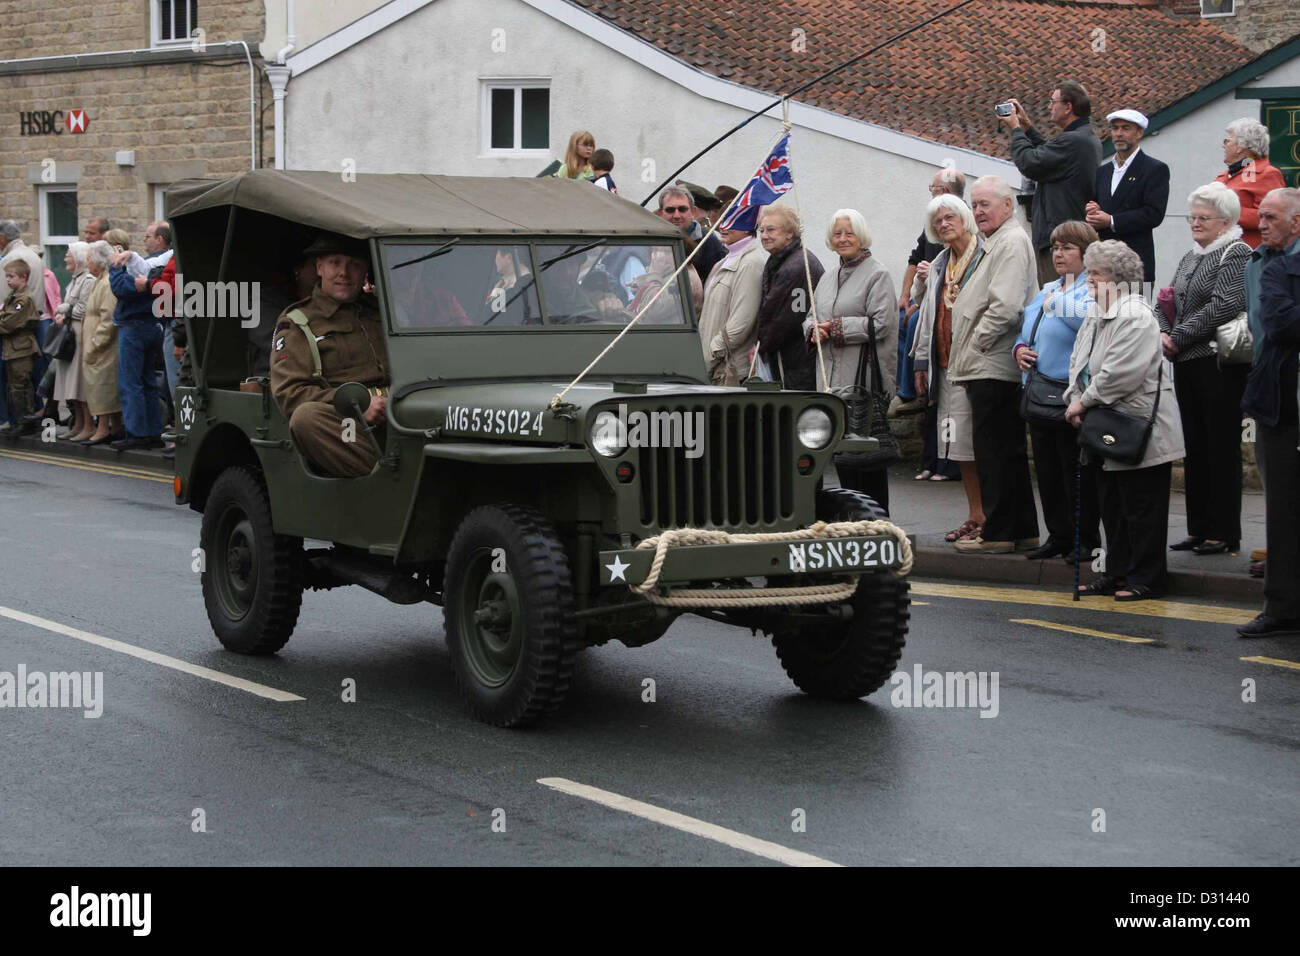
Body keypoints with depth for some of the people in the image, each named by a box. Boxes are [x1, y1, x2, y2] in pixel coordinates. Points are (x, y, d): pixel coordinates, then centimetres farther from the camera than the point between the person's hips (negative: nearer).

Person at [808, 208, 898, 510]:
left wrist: (835, 328, -14)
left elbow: (880, 323, -14)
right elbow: (811, 318, 21)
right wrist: (814, 331, -3)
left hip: (864, 379, -7)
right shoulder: (828, 279, 19)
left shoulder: (877, 274, -5)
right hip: (832, 377, 7)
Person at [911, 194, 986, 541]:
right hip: (946, 364, 7)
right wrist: (922, 364, 18)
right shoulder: (938, 266, 18)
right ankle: (975, 516, 14)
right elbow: (927, 316, 22)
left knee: (981, 443, -6)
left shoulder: (987, 257, -6)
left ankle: (989, 517, -1)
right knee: (959, 446, 8)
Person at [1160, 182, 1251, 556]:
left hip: (1220, 366, -8)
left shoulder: (1237, 255, -8)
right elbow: (1167, 304, 19)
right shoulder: (1190, 258, 18)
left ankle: (1223, 533, 1)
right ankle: (1198, 529, 18)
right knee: (1195, 449, 11)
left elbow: (1224, 305, -20)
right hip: (1187, 365, 8)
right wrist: (1162, 332, -2)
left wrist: (1179, 337, -15)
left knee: (1222, 450, -4)